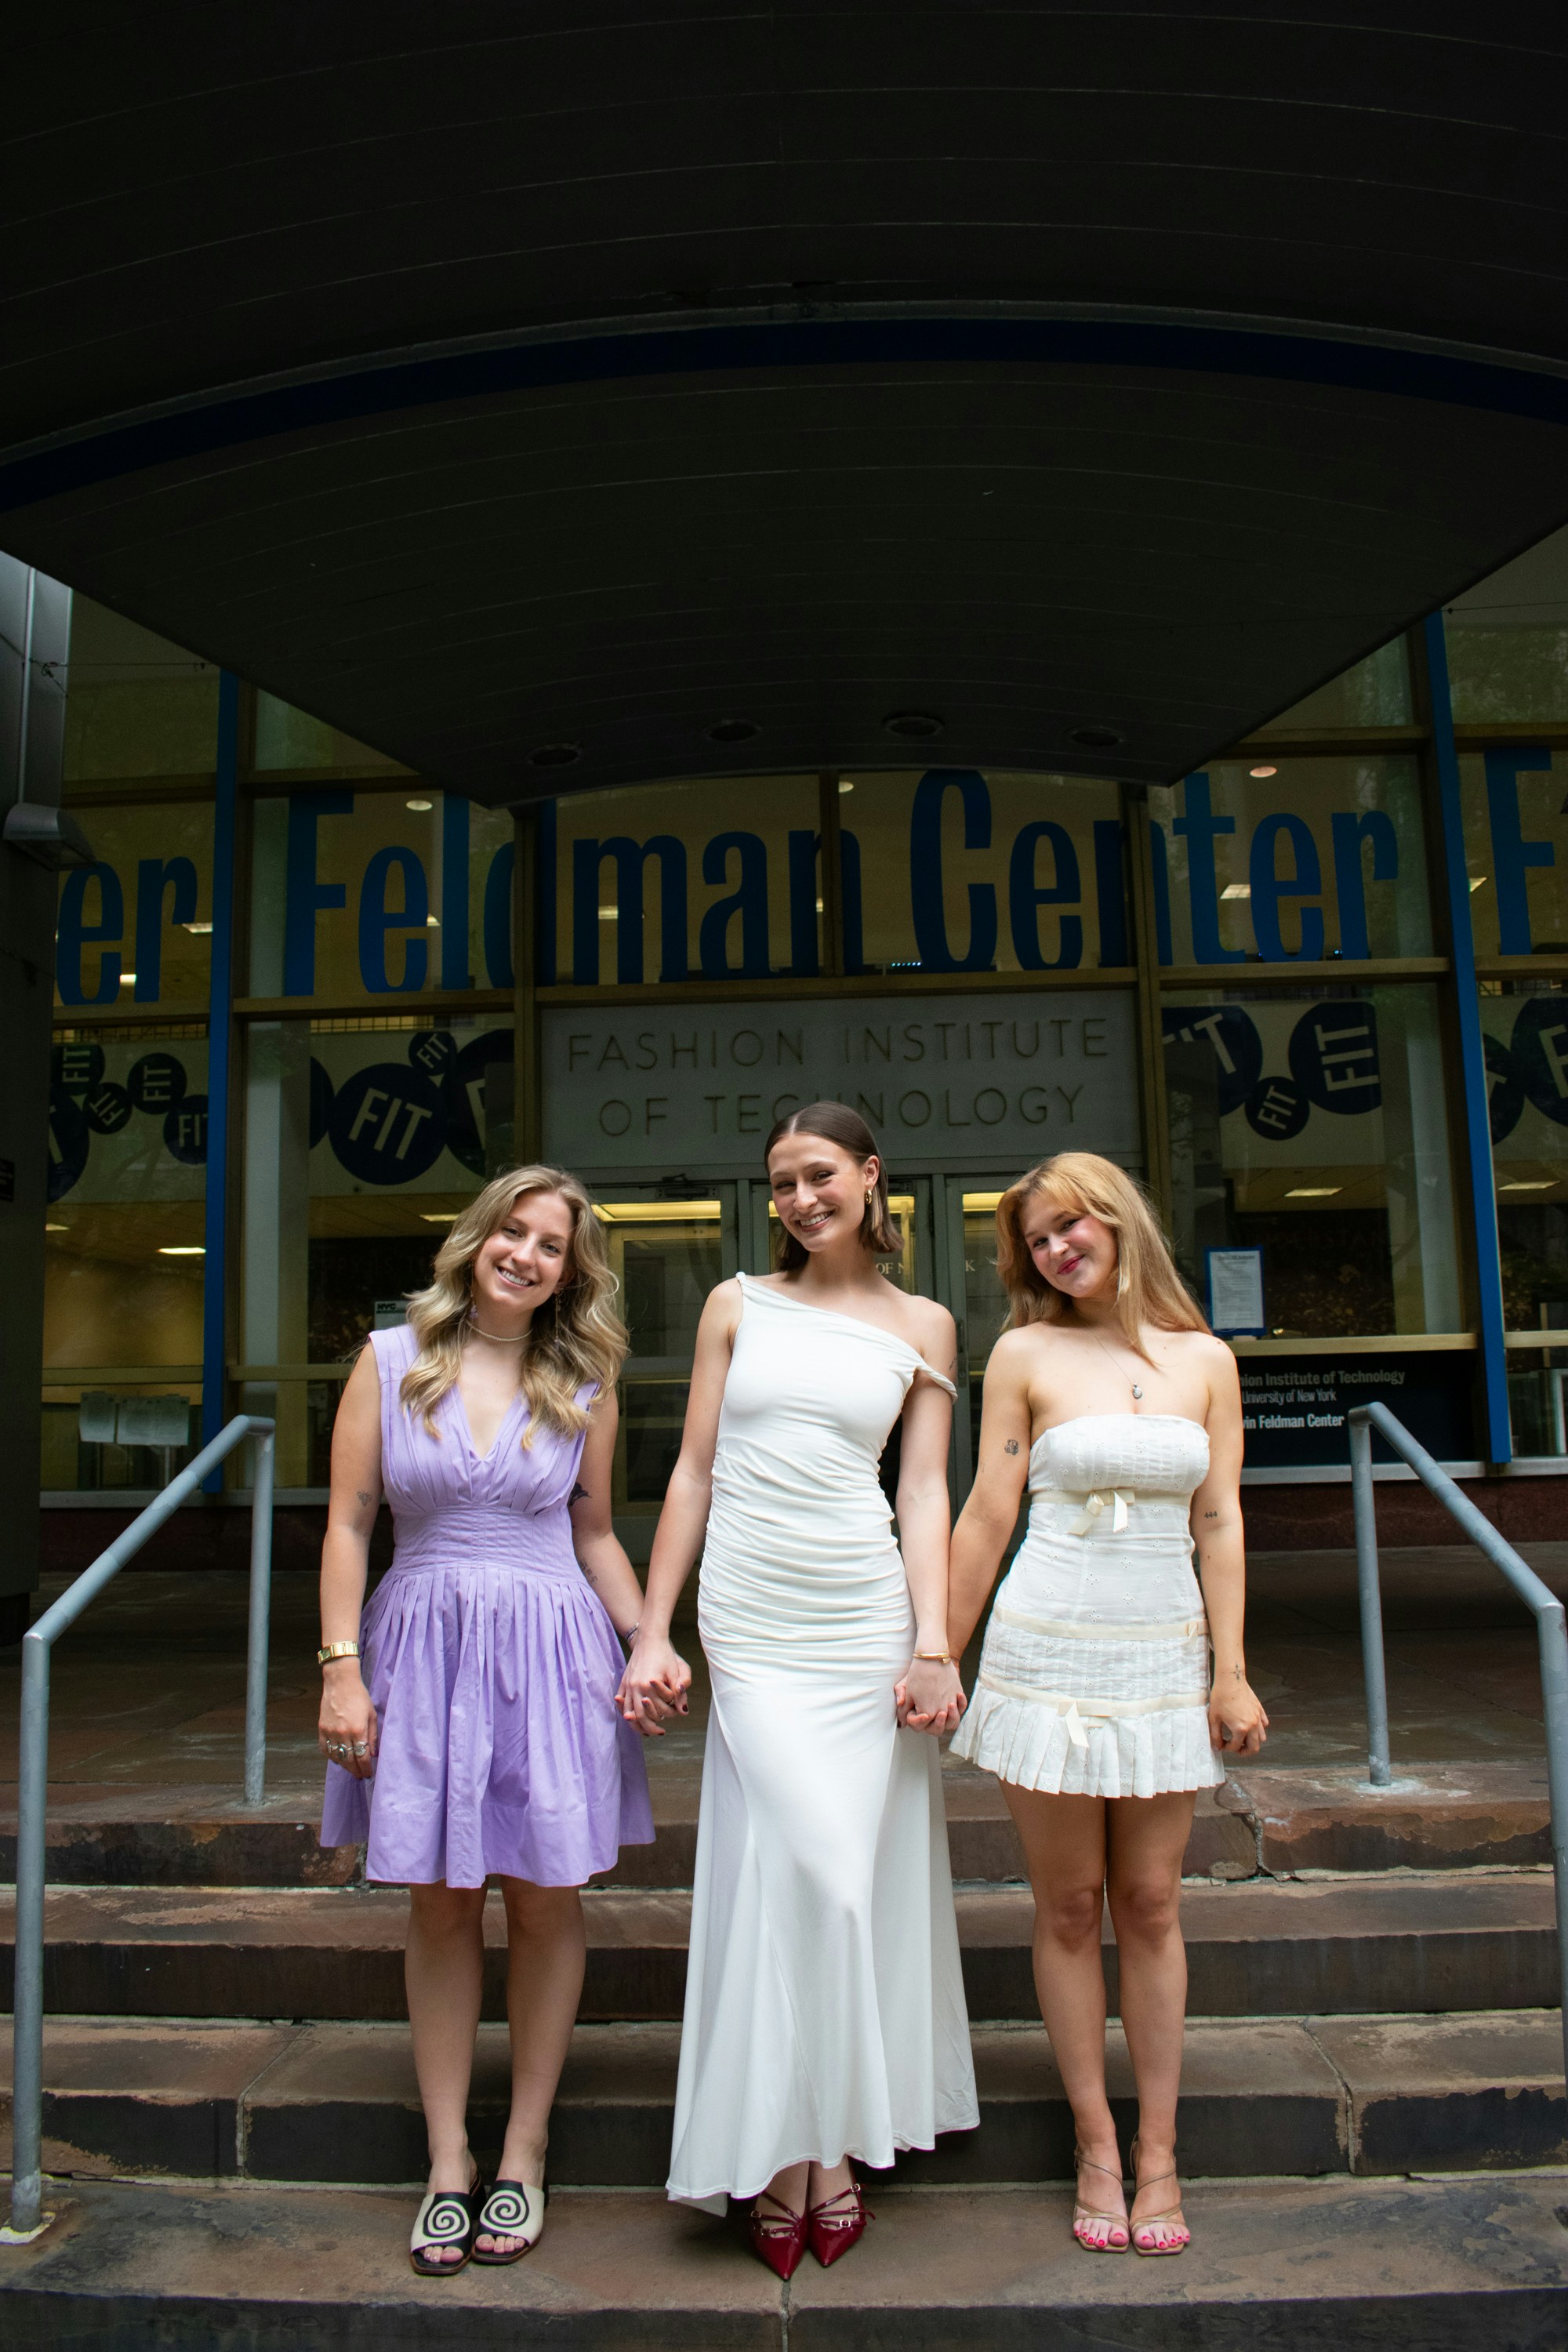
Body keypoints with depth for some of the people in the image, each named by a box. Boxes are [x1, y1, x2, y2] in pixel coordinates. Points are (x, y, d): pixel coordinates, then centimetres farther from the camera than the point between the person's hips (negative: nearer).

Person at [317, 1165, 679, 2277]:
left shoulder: (584, 1385, 3)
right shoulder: (392, 1361, 0)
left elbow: (595, 1536, 9)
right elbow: (348, 1525, 1)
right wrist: (341, 1670, -5)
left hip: (550, 1652, 0)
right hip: (423, 1647, 0)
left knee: (544, 1899, 8)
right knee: (441, 1904, 10)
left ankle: (524, 2155, 26)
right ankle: (448, 2160, 25)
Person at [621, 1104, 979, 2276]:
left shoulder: (923, 1325, 8)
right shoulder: (739, 1306, 7)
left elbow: (924, 1490, 3)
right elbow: (694, 1474, 6)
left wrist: (933, 1643, -6)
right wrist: (653, 1633, 3)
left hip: (869, 1613, 1)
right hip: (753, 1621, -1)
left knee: (864, 1872, 6)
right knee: (810, 1870, -5)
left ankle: (828, 2137, 24)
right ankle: (793, 2154, 12)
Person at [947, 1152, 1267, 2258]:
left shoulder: (1205, 1358, 5)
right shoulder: (1026, 1354, -1)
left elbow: (1219, 1521, 5)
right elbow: (987, 1517, 0)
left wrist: (1232, 1670, 0)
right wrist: (940, 1657, 2)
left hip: (1164, 1661, 2)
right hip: (1048, 1656, -1)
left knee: (1151, 1906, 8)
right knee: (1071, 1908, 7)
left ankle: (1158, 2147, 23)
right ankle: (1097, 2145, 22)